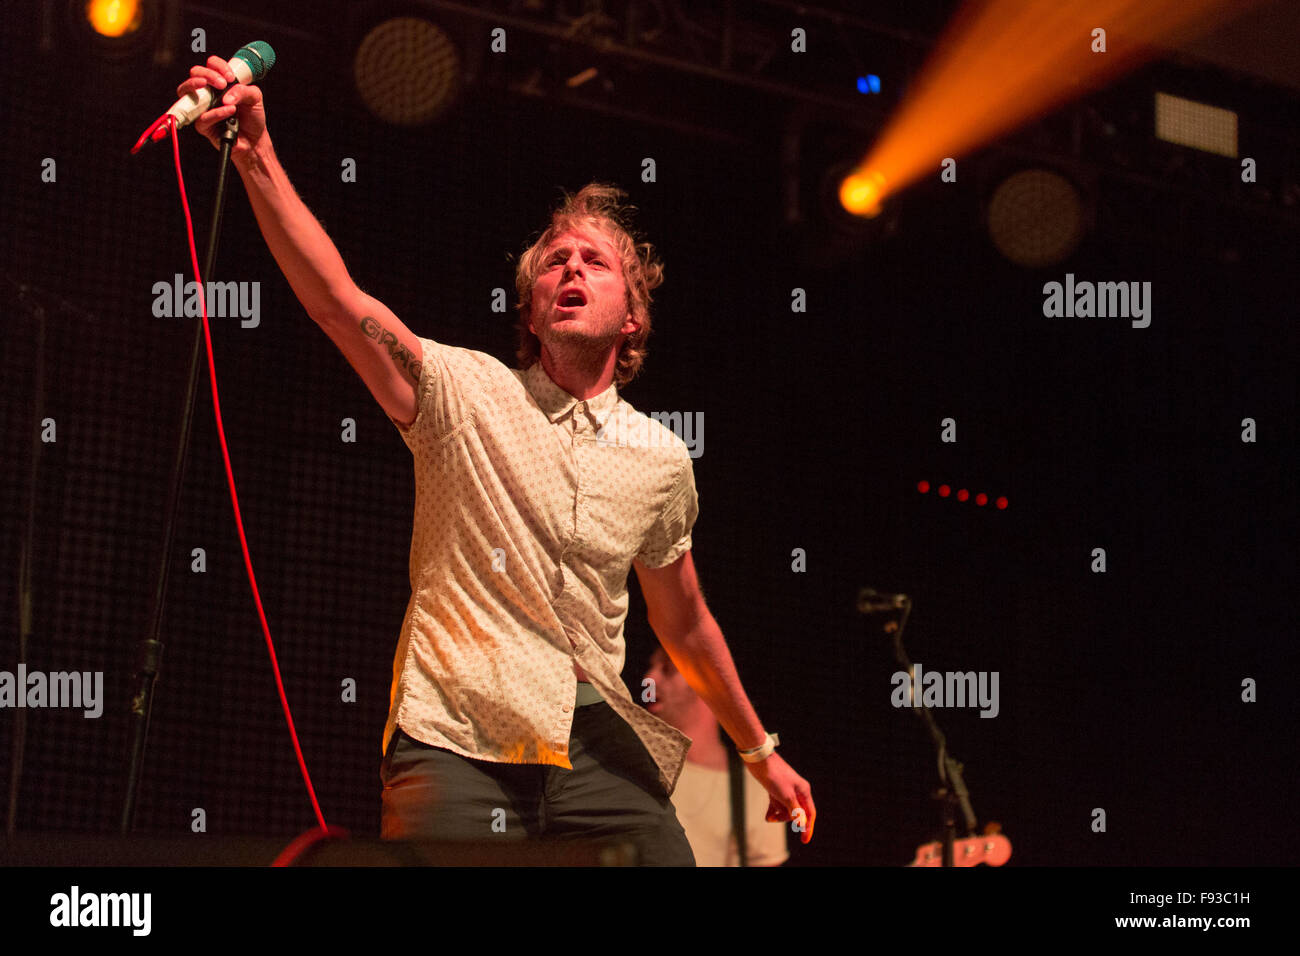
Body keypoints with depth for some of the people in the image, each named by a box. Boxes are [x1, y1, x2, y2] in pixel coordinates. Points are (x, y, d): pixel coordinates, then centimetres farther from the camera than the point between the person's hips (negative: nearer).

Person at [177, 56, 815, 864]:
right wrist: (257, 157, -24)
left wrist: (759, 750, 31)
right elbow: (338, 300, -12)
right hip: (456, 744, -3)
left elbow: (685, 624, 25)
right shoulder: (464, 391, 3)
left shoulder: (661, 460, 12)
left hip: (597, 747, 3)